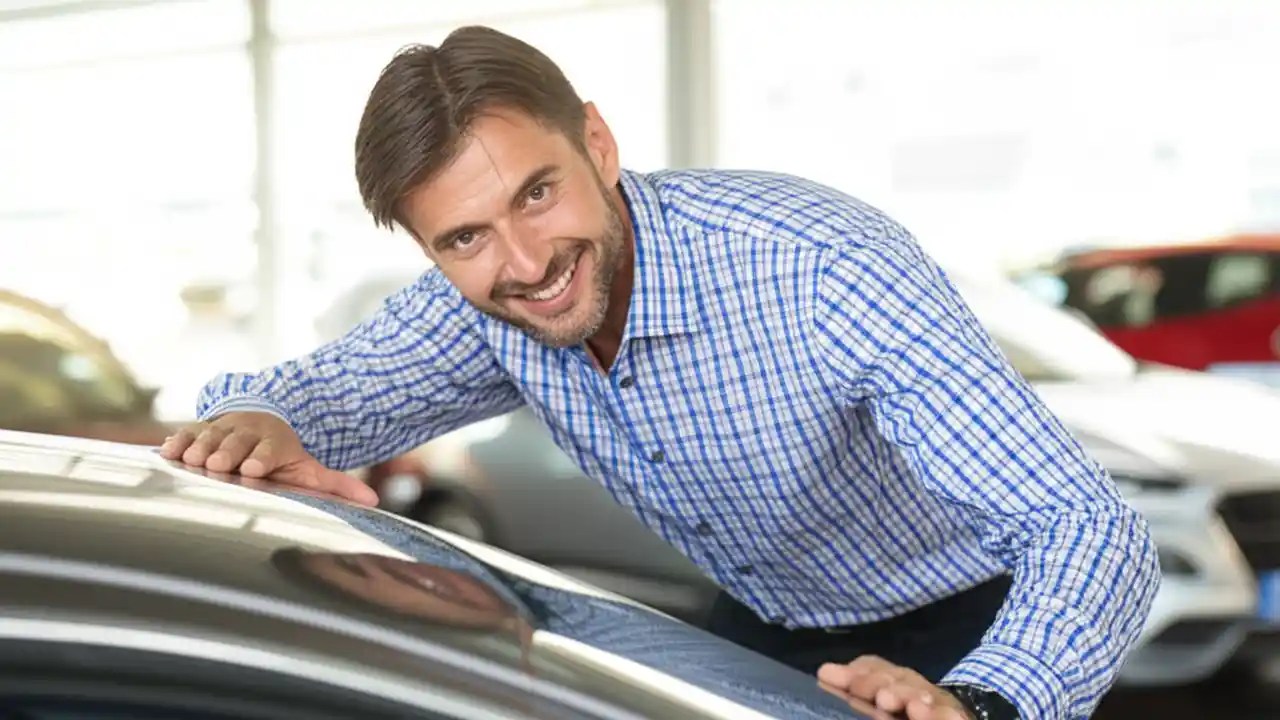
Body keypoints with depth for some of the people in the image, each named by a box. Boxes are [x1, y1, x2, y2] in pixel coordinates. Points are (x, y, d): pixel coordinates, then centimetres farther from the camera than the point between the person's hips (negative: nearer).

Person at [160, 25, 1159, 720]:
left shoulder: (824, 271, -35)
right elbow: (296, 388, -8)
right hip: (766, 637, 5)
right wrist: (252, 423, -33)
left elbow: (1095, 532, -39)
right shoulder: (480, 306, -17)